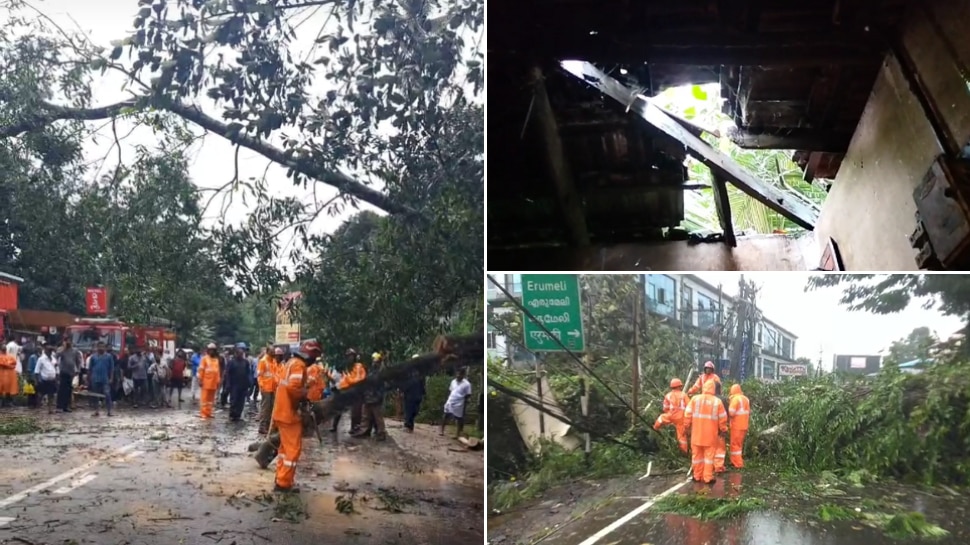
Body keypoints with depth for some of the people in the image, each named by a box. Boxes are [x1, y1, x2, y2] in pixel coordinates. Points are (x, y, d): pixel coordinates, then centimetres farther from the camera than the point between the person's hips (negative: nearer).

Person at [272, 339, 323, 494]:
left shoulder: (292, 362, 14)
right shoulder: (299, 365, -17)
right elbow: (293, 388, -29)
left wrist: (303, 391, 7)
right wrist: (305, 394, -12)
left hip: (282, 411, 10)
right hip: (289, 413, -10)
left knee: (285, 446, 18)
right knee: (293, 449, -3)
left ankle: (281, 479, 24)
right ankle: (284, 484, -1)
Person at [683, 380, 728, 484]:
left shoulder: (695, 399, -3)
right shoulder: (717, 401, -4)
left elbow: (688, 414, -2)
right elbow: (722, 418, -1)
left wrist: (687, 426, 11)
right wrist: (723, 430, 12)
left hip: (697, 433, 1)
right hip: (710, 434, -1)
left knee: (697, 454, 11)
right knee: (709, 455, 4)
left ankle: (697, 476, 19)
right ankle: (708, 478, 3)